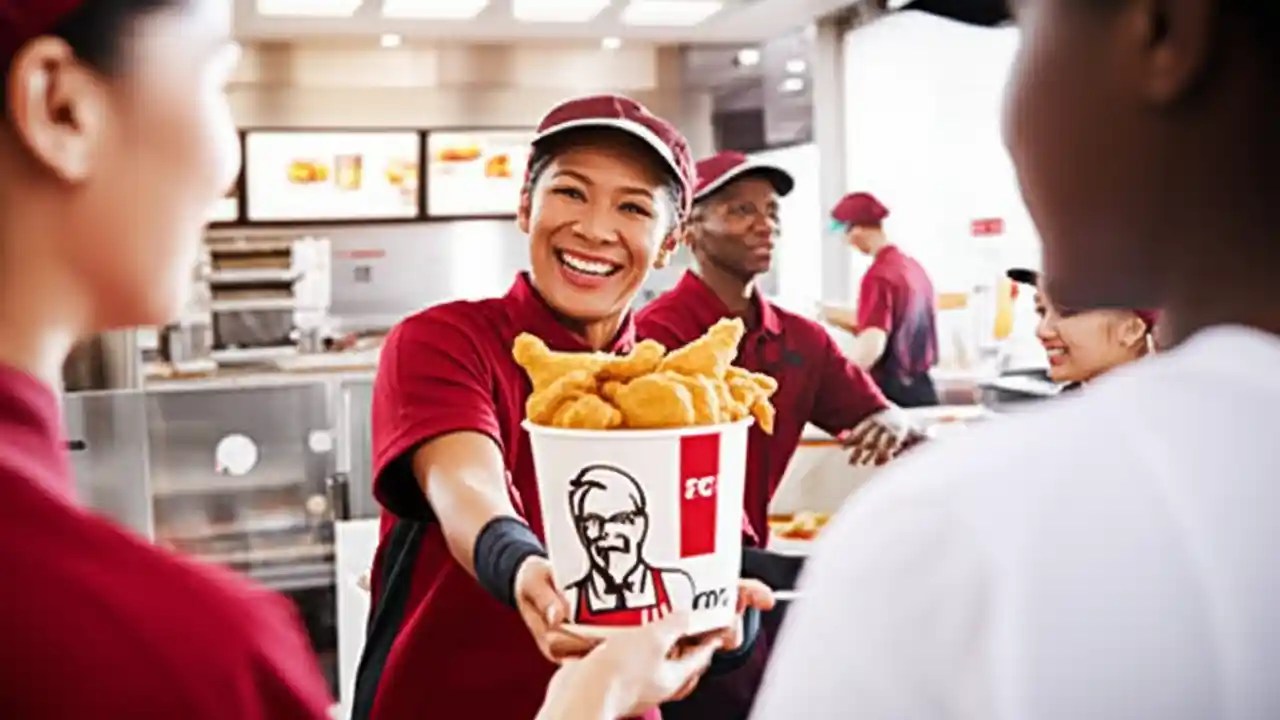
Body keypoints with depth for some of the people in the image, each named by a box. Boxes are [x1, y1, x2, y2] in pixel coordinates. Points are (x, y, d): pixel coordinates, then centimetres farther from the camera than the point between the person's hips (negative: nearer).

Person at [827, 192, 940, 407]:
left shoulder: (879, 275, -16)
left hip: (891, 391, -9)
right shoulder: (915, 268, 11)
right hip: (921, 389, 9)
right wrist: (849, 325, 20)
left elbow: (872, 345, -25)